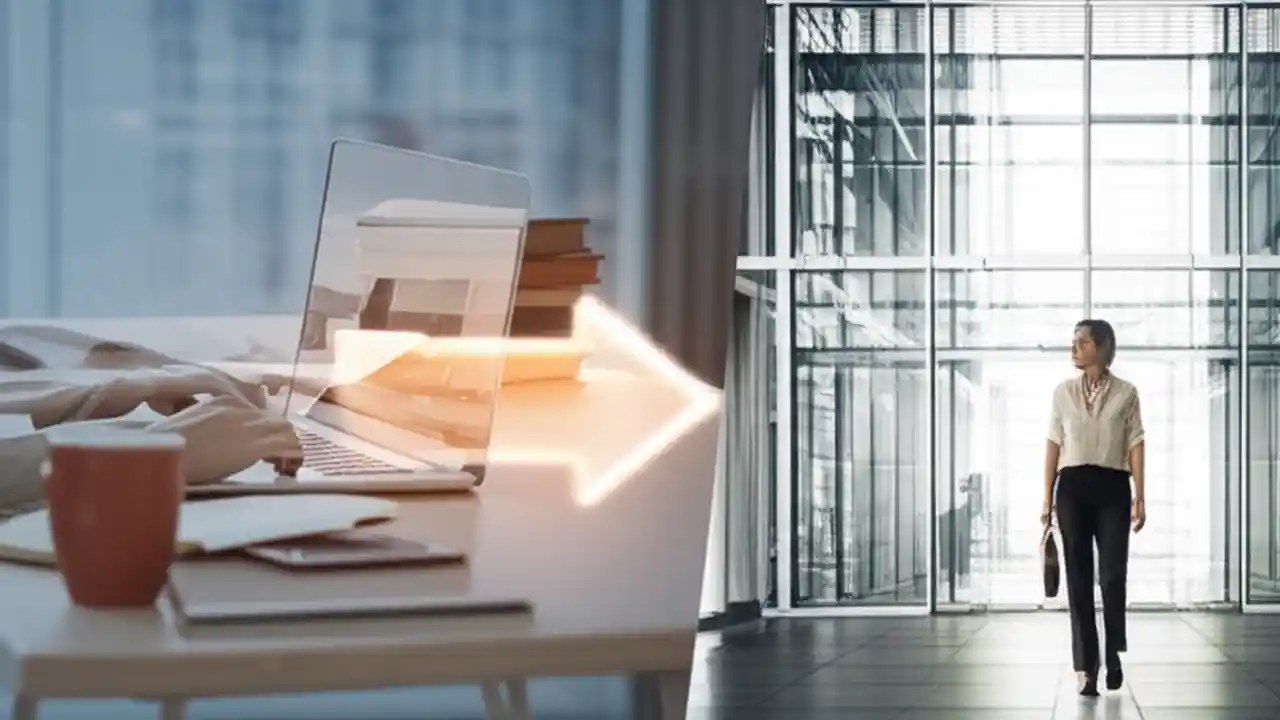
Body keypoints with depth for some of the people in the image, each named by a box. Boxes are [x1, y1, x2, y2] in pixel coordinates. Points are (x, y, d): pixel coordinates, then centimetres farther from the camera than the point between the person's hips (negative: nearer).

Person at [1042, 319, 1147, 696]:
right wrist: (1047, 499, 4)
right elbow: (1054, 445, 8)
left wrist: (1140, 498, -6)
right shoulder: (1063, 392, 7)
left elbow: (1135, 445, 1)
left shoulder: (1126, 393, 3)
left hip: (1112, 488, -1)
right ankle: (1086, 665, 6)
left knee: (1112, 574, -8)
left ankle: (1113, 653, 14)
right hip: (1073, 488, 1)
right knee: (1079, 578, 1)